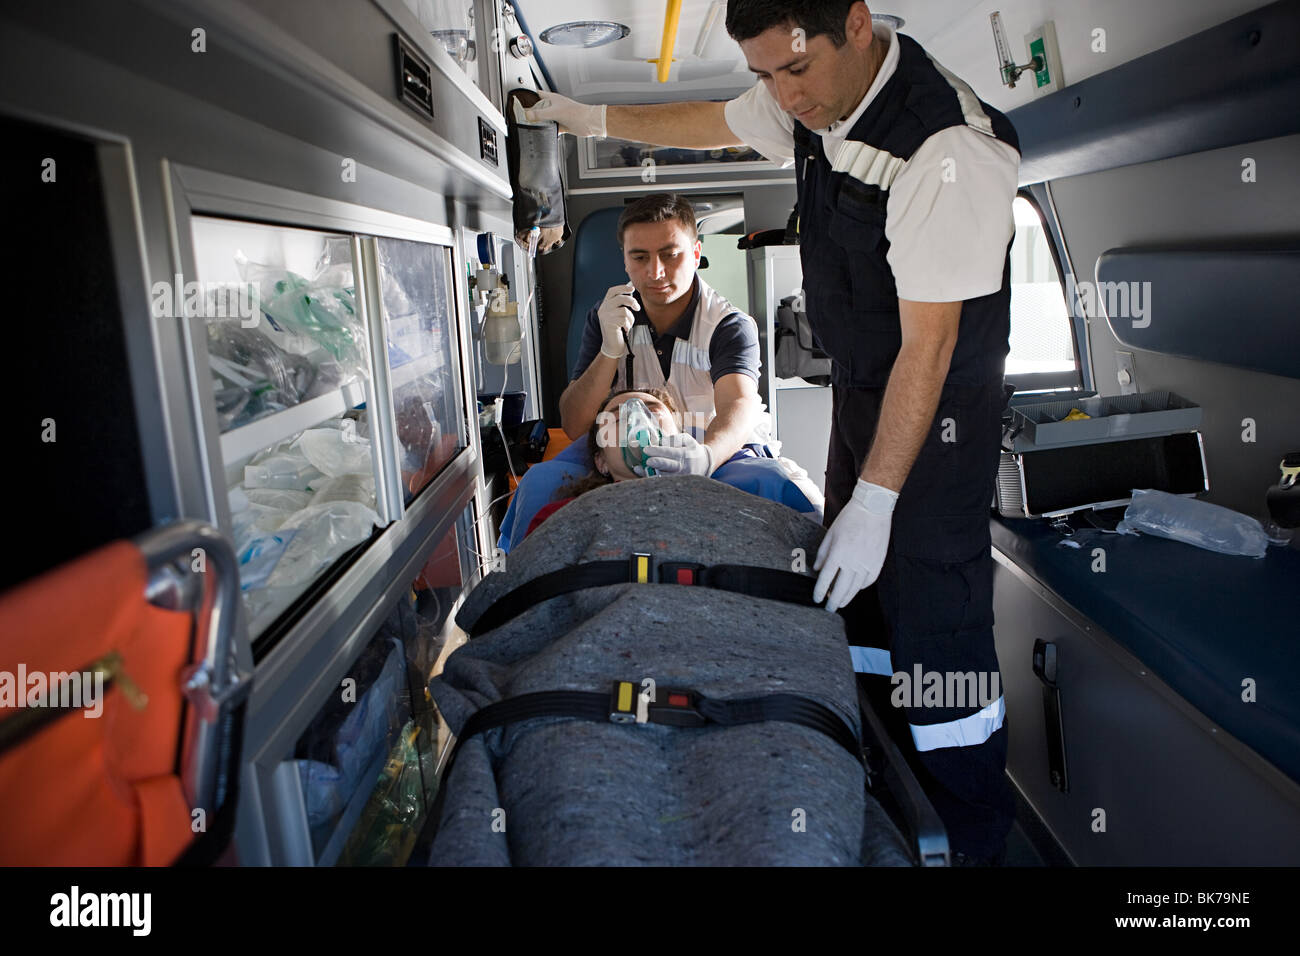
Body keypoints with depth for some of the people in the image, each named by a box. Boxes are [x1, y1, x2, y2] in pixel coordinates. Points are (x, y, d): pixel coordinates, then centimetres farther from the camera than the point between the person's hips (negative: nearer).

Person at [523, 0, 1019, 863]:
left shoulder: (949, 148, -28)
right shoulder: (810, 95, -3)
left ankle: (972, 839, 18)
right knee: (849, 588, 17)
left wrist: (875, 501, -26)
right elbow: (711, 122, 18)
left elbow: (928, 345, -28)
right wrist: (596, 118, 30)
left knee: (936, 623, -6)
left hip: (940, 406, -8)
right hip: (858, 385, 8)